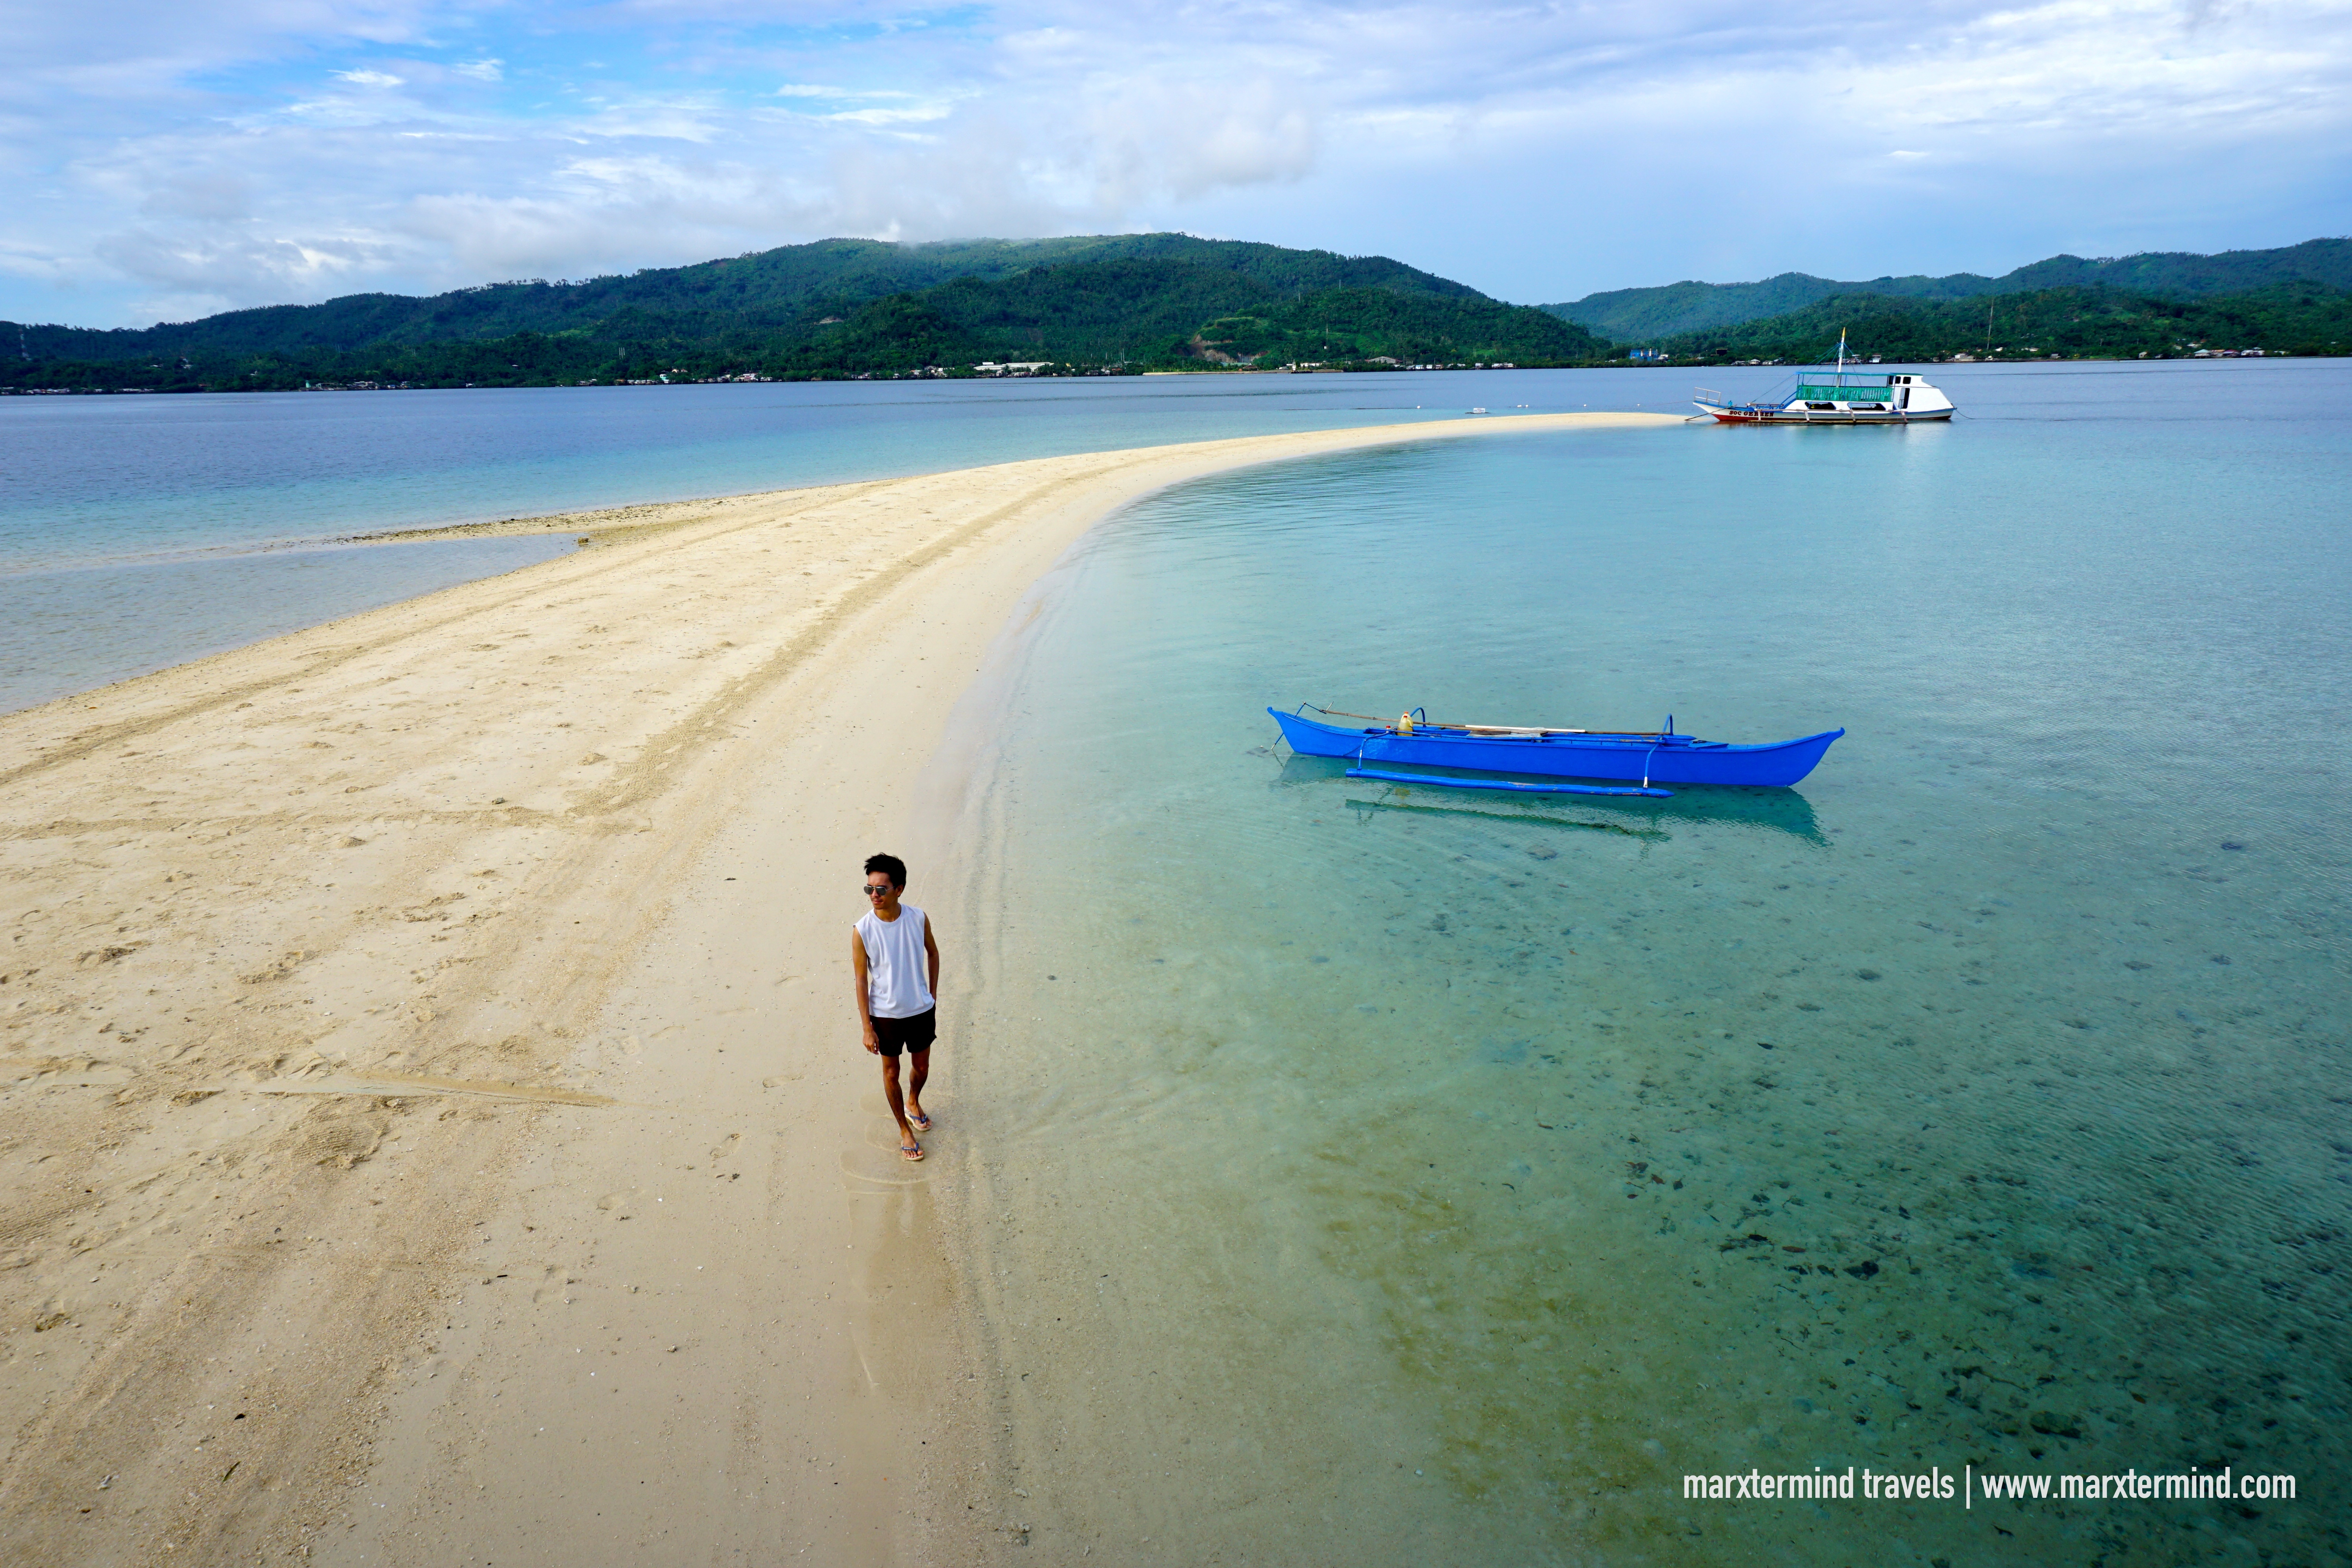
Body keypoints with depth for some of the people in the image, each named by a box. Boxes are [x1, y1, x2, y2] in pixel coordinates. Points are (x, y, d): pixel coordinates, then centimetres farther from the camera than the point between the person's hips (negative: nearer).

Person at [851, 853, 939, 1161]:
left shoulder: (918, 918, -15)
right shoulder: (862, 931, -20)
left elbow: (932, 953, 4)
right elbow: (861, 980, -12)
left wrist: (933, 995, 7)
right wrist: (867, 1028, -11)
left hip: (921, 1010, 2)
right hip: (885, 1014, -2)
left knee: (922, 1066, 21)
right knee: (891, 1072, 14)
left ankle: (913, 1103, 52)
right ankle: (904, 1129, 35)